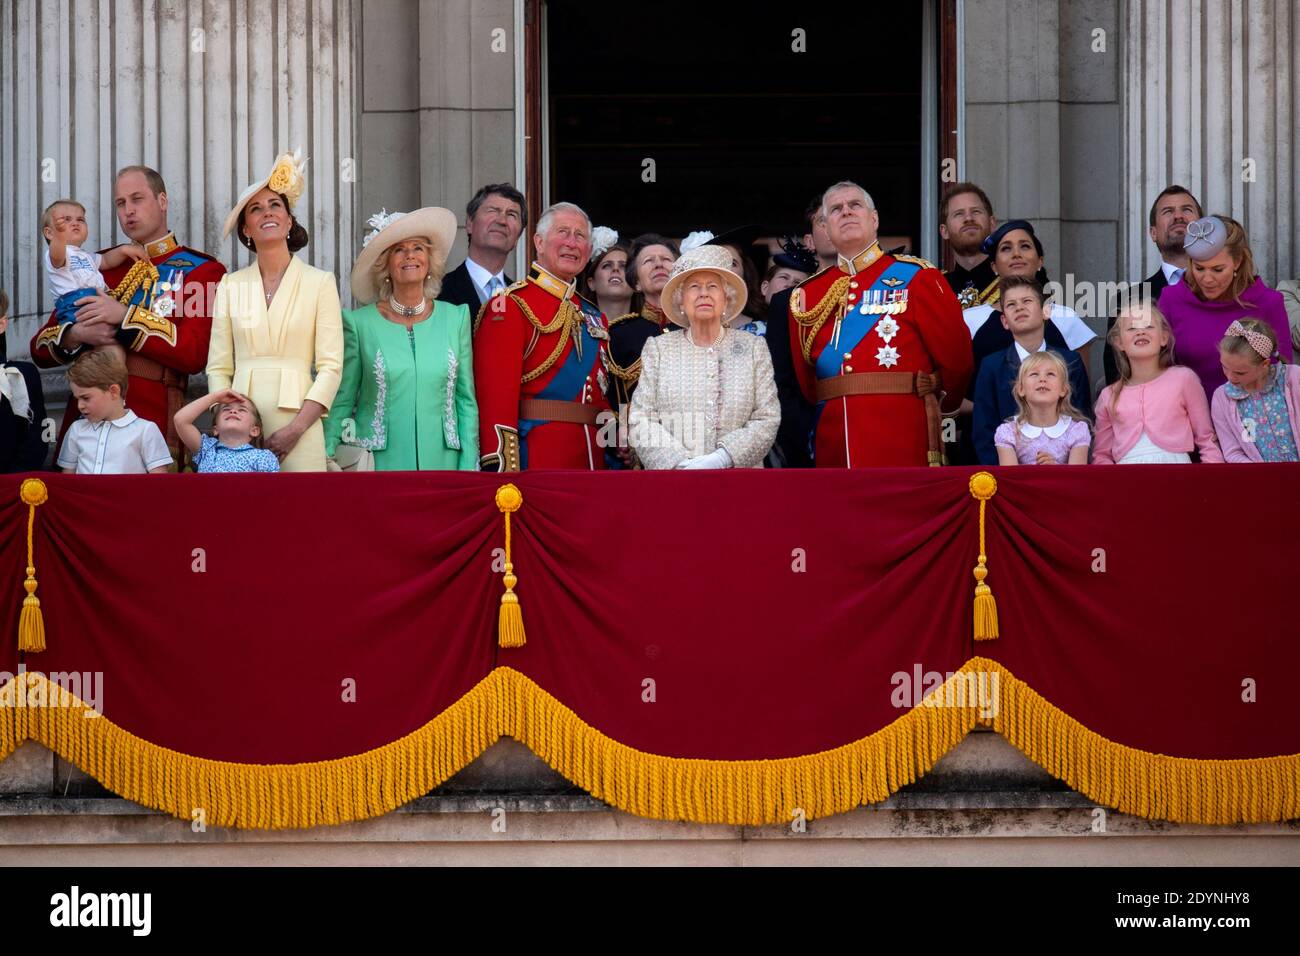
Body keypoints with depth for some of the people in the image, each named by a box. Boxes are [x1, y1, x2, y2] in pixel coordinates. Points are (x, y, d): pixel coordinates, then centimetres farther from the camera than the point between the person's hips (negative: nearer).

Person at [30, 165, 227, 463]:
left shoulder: (202, 270, 3)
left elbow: (195, 354, -10)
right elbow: (41, 349, 16)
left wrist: (125, 316, -13)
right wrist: (77, 335, -7)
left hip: (153, 421, -4)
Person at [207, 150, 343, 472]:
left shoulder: (319, 282, 4)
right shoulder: (230, 285, 11)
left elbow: (330, 367, -2)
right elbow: (218, 367, 9)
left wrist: (297, 429, -12)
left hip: (297, 425, -2)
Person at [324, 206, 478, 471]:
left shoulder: (456, 318, 7)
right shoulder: (359, 324, 1)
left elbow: (466, 401, 9)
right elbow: (341, 403, 5)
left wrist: (469, 468, 2)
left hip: (441, 461, 2)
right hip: (379, 464, -2)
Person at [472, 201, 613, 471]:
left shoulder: (594, 317, 18)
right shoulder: (510, 306, -5)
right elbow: (495, 395, -14)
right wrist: (503, 470, -22)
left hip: (593, 463, 7)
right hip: (535, 462, -7)